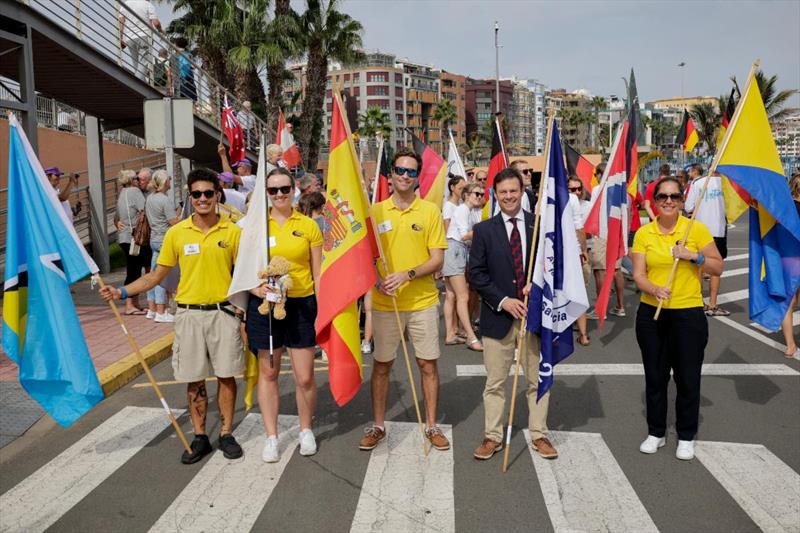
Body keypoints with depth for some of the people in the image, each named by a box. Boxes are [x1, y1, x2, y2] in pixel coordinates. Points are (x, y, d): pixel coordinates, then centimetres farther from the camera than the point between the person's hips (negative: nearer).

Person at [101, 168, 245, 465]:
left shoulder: (232, 232, -1)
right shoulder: (176, 233, 1)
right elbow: (157, 275, 6)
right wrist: (122, 292, -3)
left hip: (223, 312, -1)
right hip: (189, 314, 1)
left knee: (226, 375, 6)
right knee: (194, 379, 8)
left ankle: (226, 434, 22)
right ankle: (200, 437, 23)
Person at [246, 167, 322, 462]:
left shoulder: (308, 225, 2)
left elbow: (318, 274, 4)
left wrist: (322, 311, -1)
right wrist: (258, 289, -15)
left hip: (301, 305, 0)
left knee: (305, 377, 2)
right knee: (268, 372, 9)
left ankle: (306, 430, 27)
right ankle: (271, 436, 25)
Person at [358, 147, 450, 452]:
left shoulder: (430, 212, 0)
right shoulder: (375, 211, 3)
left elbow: (437, 259, -4)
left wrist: (408, 275, -20)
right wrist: (377, 280, -15)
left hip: (423, 301, 0)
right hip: (384, 302, 1)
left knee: (428, 364, 7)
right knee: (381, 365, 10)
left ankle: (431, 426, 23)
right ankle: (378, 425, 25)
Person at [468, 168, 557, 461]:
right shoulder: (484, 230, 1)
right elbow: (476, 273, -2)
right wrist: (503, 300, -12)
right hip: (497, 315, -1)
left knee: (538, 379, 12)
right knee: (495, 382, 8)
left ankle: (539, 434, 27)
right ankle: (492, 436, 21)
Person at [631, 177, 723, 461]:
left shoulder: (697, 229, -4)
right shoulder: (643, 233, -1)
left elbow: (718, 268, 1)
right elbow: (638, 274, -5)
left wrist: (694, 256, -16)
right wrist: (655, 289, -25)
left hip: (688, 313, -1)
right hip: (651, 313, 2)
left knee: (688, 378, 7)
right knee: (655, 376, 11)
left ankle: (686, 437, 27)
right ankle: (656, 432, 29)